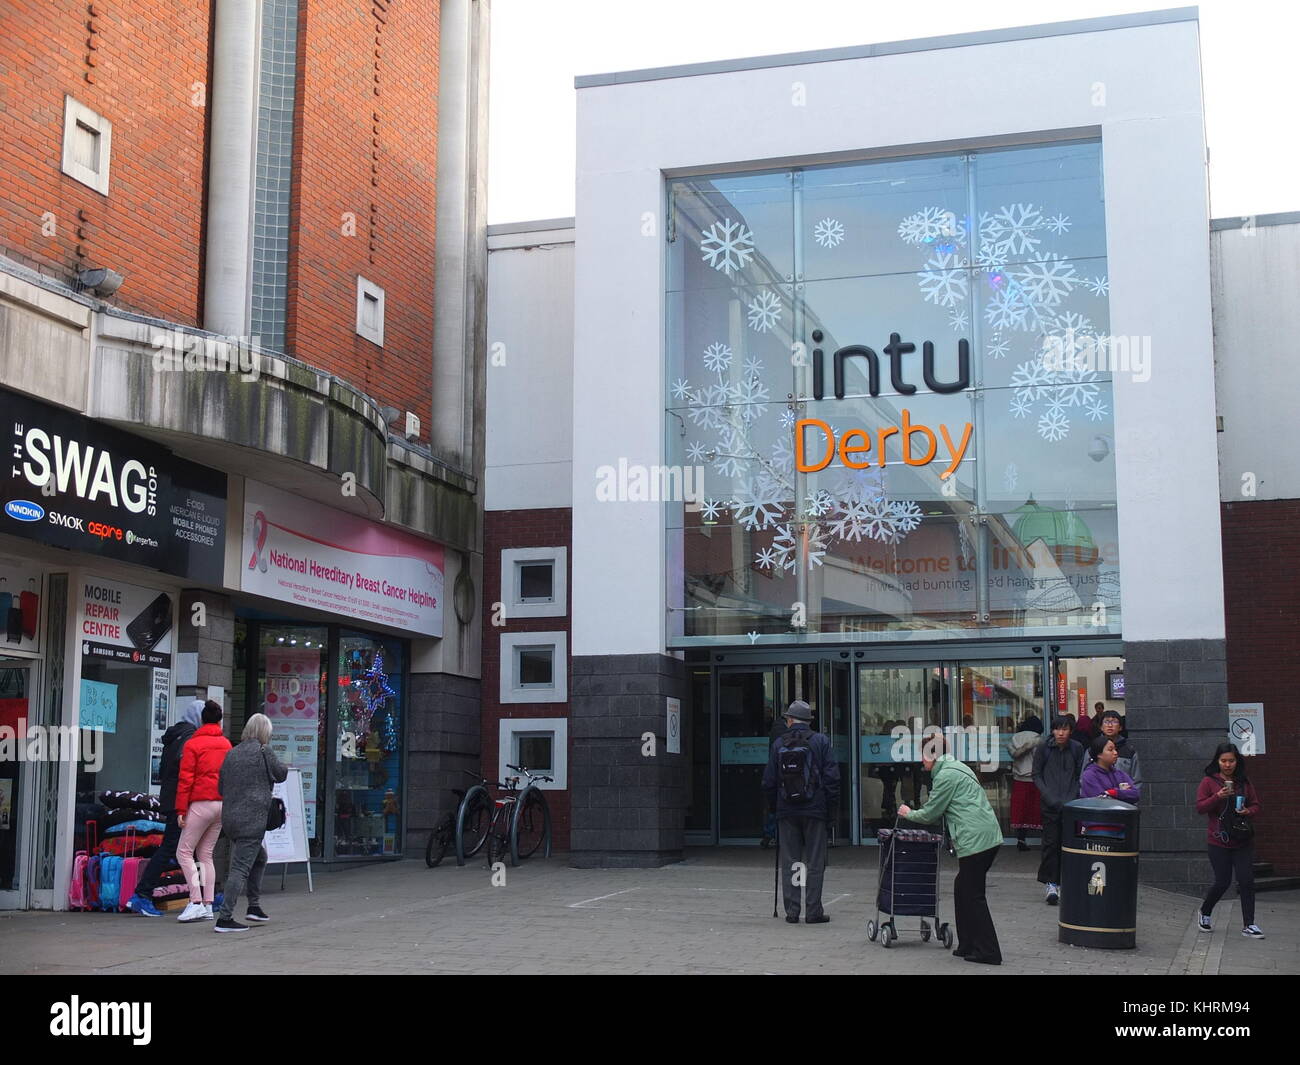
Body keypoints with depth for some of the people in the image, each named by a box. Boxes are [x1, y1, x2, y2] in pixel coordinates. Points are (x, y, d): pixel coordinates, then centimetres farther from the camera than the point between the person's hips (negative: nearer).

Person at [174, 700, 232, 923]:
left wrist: (181, 810, -7)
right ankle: (208, 906, 7)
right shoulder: (226, 744, 12)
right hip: (222, 804, 6)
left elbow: (185, 779, -8)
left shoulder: (192, 744, -4)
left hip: (201, 804, -6)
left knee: (184, 852, -1)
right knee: (205, 854, 12)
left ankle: (196, 902, -13)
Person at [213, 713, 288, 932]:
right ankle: (224, 918, -10)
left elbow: (221, 787, 15)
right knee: (241, 867, -7)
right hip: (252, 819, -8)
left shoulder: (232, 753, 10)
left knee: (259, 858, 26)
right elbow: (282, 773, 3)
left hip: (230, 817, 8)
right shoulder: (263, 752, -9)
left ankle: (254, 906, 29)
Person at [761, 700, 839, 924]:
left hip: (786, 811, 2)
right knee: (815, 862, 2)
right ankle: (813, 911, 1)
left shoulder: (778, 744, 4)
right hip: (814, 811, -2)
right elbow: (831, 777, -5)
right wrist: (831, 808, 1)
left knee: (789, 862, 7)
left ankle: (791, 911, 7)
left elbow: (769, 781, 5)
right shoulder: (820, 741, -2)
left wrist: (773, 806, 16)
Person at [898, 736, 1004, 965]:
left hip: (975, 841, -10)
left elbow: (930, 814, -4)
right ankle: (968, 945, 21)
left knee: (973, 896, -4)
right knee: (963, 890, 17)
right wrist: (915, 814, 26)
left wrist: (909, 814, 13)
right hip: (990, 837, 10)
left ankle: (987, 952, -2)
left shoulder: (946, 776, -10)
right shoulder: (957, 768, 22)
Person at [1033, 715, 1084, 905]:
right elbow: (1036, 775, 4)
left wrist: (1073, 798, -3)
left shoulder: (1076, 749, 7)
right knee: (1051, 842, -5)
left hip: (1070, 804, 1)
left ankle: (1061, 884, 11)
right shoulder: (1043, 748, 2)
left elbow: (1080, 776, 10)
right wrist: (1050, 797, -7)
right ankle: (1051, 884, -2)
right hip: (1050, 804, -1)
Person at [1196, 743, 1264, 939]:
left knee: (1247, 880, -4)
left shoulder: (1244, 783, 7)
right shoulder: (1209, 781, -2)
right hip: (1218, 841, -3)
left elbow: (1255, 805, 13)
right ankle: (1205, 912, 27)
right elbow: (1200, 807, -7)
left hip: (1242, 841, 3)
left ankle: (1249, 925, 4)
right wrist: (1218, 797, -22)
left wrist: (1248, 811, -10)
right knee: (1223, 881, 1)